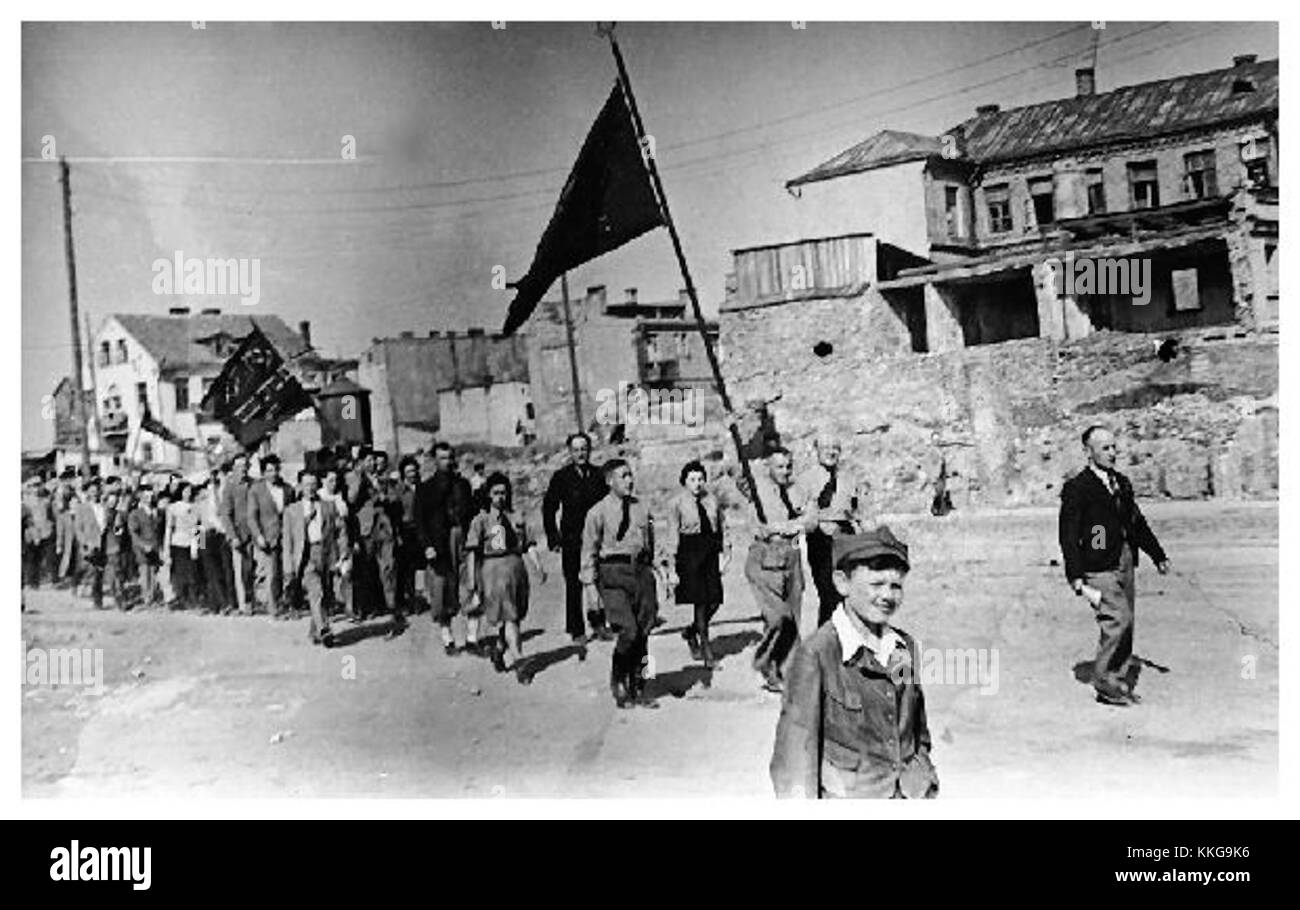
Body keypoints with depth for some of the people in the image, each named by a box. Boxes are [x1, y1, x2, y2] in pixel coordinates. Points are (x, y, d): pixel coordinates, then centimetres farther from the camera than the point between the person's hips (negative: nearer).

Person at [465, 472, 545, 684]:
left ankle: (498, 647, 33)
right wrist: (472, 580, -6)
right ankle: (518, 663, -8)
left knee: (514, 616, 8)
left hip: (516, 567, 4)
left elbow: (529, 545, 10)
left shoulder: (516, 518, 13)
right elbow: (472, 552, 0)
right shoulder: (480, 520, 3)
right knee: (509, 617, -9)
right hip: (492, 569, -4)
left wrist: (538, 567, -3)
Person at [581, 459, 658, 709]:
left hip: (641, 570, 5)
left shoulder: (641, 508, 11)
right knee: (629, 631, -14)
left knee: (643, 633, 6)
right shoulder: (598, 512, -2)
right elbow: (589, 550, 0)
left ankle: (638, 688, 18)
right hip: (613, 573, -5)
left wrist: (656, 571, 13)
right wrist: (589, 583, -4)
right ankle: (617, 682, 9)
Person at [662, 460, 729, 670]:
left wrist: (726, 553, 7)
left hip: (710, 552, 4)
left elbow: (722, 528, 15)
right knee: (700, 602, -4)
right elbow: (672, 537, -4)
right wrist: (671, 569, -7)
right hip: (689, 553, -4)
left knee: (714, 601, 1)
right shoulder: (676, 504, -4)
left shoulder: (712, 501, 7)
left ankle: (691, 631, 29)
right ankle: (707, 652, 5)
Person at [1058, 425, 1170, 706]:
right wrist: (1076, 577, -19)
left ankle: (1121, 684, 19)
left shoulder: (1121, 483, 14)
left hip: (1125, 564, 8)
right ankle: (1105, 682, -2)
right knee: (1119, 620, -16)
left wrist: (1158, 555, 25)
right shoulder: (1076, 488, -9)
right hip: (1098, 568, -7)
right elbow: (1068, 535, -12)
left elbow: (1137, 522, 24)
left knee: (1125, 625, 9)